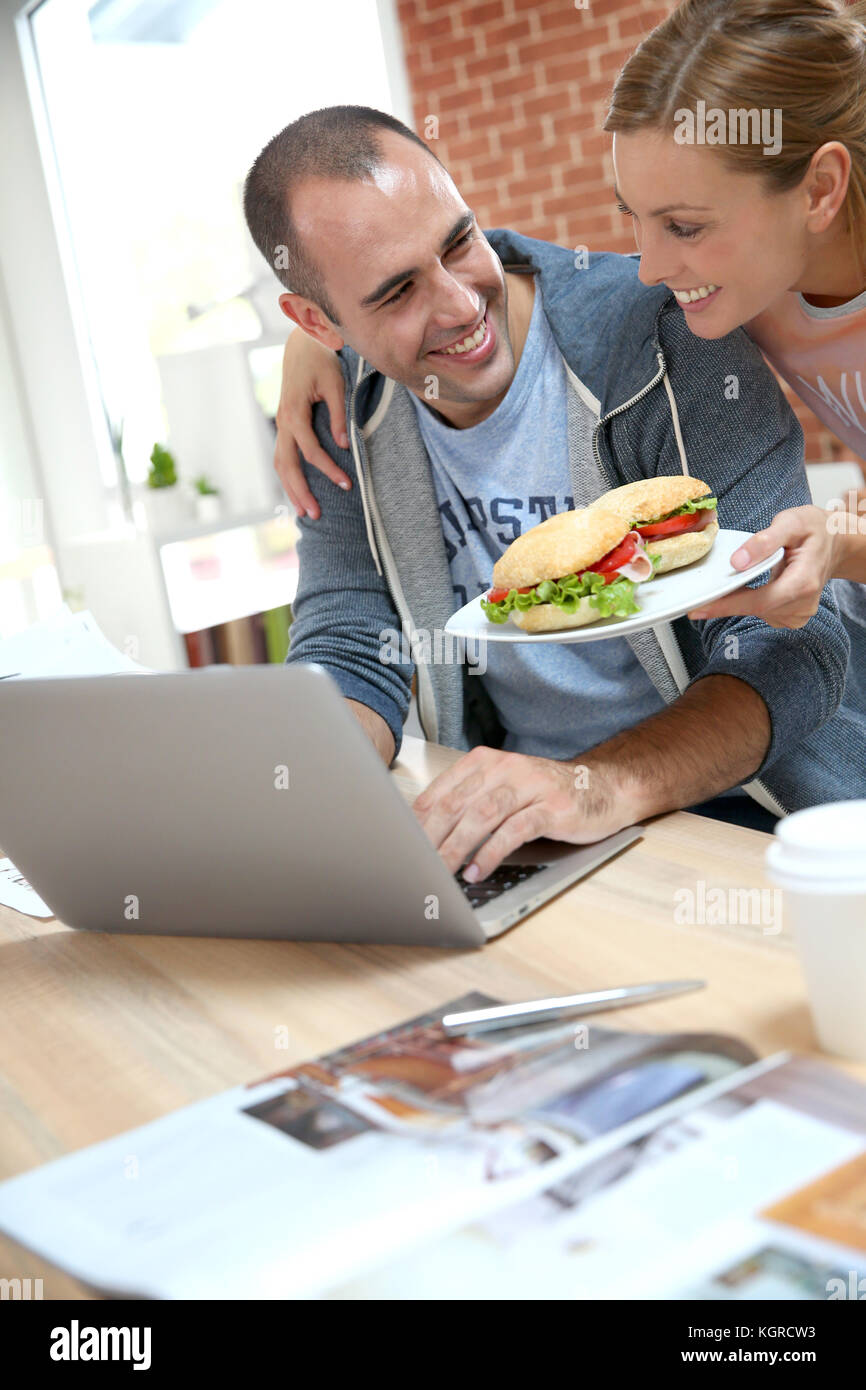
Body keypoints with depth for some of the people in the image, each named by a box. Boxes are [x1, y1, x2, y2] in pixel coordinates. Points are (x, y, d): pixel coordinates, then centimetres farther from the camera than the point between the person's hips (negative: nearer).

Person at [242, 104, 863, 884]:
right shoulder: (346, 411, -1)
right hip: (505, 827, 4)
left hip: (743, 812, -3)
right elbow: (349, 653, 1)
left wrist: (603, 785, -36)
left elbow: (788, 644, -19)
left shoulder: (660, 336, -15)